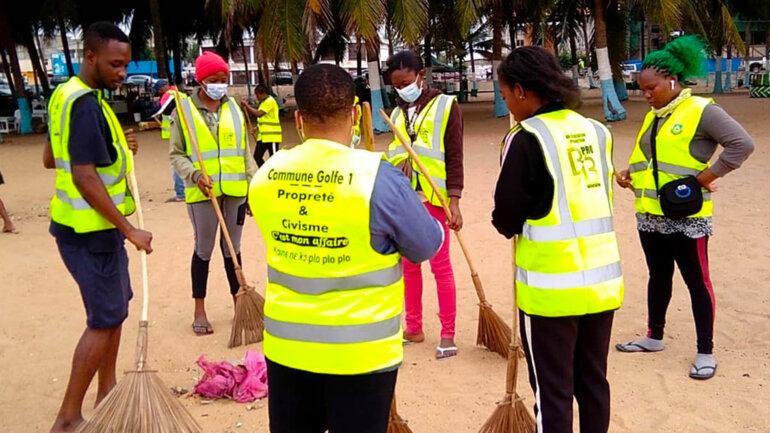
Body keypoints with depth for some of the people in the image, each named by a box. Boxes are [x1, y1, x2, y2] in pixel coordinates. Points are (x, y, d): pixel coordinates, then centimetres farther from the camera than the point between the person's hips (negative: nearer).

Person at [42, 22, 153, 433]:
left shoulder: (66, 94, 9)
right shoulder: (87, 105, -22)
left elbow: (50, 159, 16)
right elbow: (85, 178, -26)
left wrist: (116, 148, 7)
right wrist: (129, 230, -21)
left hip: (93, 226, 10)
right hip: (91, 230, -10)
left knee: (114, 307, 19)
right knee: (104, 319, -2)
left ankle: (107, 393, 32)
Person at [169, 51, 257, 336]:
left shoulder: (234, 108, 9)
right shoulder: (183, 109, -2)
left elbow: (245, 150, 12)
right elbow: (177, 154, -2)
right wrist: (195, 175, -19)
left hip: (235, 190, 3)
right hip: (202, 192, -3)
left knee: (232, 248, 13)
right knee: (203, 250, 6)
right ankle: (199, 311, 17)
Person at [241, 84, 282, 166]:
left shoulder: (270, 101, -13)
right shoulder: (263, 102, 16)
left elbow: (259, 113, -22)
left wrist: (246, 104, -15)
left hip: (272, 135, -10)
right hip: (263, 135, 10)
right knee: (257, 156, 9)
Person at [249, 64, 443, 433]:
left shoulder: (266, 176, -5)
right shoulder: (379, 177, -20)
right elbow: (427, 247, -6)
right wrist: (403, 198, 12)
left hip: (287, 345, 4)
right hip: (361, 351, -4)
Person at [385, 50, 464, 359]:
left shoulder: (445, 105, -4)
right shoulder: (397, 113, 13)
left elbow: (454, 155, -8)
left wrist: (454, 202, -14)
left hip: (433, 196, -6)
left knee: (440, 265, -1)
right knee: (408, 264, 11)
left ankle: (447, 335, 7)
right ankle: (414, 328, 23)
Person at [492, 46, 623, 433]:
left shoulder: (526, 139, -13)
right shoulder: (596, 131, 5)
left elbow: (506, 220, -10)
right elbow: (597, 201, 11)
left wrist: (514, 227, 11)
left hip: (551, 287, -6)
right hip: (602, 280, 6)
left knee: (552, 392, 6)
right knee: (593, 383, 18)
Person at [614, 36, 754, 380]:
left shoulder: (702, 110, -13)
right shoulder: (654, 115, 11)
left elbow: (743, 144, -18)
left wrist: (709, 175, -20)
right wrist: (629, 172, 2)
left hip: (686, 216, -7)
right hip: (650, 214, 8)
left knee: (696, 281, 3)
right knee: (658, 277, 19)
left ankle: (705, 352, 13)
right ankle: (654, 337, 33)